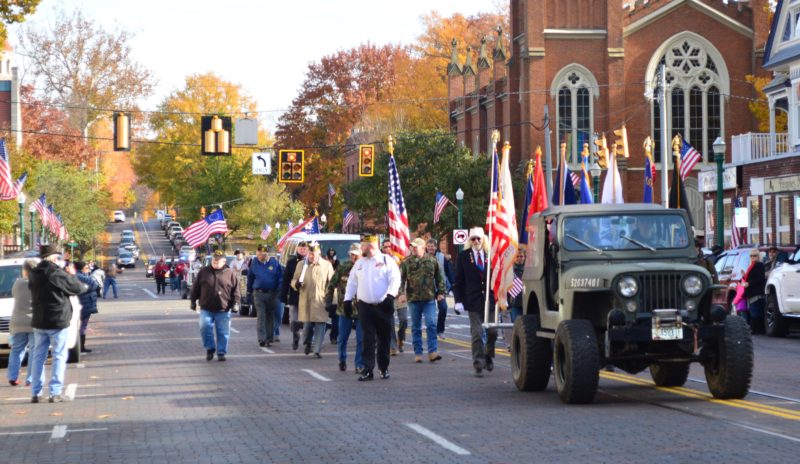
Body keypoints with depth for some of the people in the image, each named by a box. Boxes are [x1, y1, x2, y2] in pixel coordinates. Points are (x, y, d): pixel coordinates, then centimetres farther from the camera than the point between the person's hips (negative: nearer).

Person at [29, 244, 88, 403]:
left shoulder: (34, 274, 6)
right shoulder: (57, 274, -15)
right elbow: (76, 288, -10)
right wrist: (84, 286, 11)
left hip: (39, 322, 6)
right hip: (58, 321, -6)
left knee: (38, 357, 11)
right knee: (59, 357, 0)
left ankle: (35, 393, 10)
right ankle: (55, 393, -4)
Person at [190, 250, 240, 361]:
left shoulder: (229, 274, 3)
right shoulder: (203, 272, 7)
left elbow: (235, 290, 5)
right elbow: (195, 288, 11)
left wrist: (235, 303, -3)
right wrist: (193, 301, 9)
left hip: (223, 310, -1)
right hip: (206, 309, 1)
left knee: (223, 331, 2)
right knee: (205, 327, -12)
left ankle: (221, 352, 13)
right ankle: (210, 348, 7)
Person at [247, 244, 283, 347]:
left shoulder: (274, 263, -2)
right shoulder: (254, 263, 1)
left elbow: (281, 277, 2)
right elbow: (250, 278, 10)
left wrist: (279, 290, -5)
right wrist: (249, 292, 11)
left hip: (272, 294, 0)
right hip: (258, 294, 0)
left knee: (270, 317, 9)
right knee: (261, 317, -9)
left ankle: (269, 339, 18)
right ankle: (262, 339, -14)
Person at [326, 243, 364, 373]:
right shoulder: (342, 268, 1)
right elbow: (331, 285, 7)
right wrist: (328, 302, 2)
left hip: (361, 310, -2)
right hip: (344, 309, 2)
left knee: (361, 340, -2)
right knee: (342, 338, 10)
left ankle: (360, 365, 7)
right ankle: (342, 361, 30)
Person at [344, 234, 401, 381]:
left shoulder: (387, 261, -1)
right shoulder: (359, 263, 13)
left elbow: (395, 279, -9)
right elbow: (352, 282, 17)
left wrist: (390, 296, -21)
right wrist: (348, 299, 10)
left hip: (383, 306, -3)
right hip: (365, 307, 3)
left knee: (384, 339, 5)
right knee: (368, 339, -3)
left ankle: (384, 368, 19)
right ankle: (367, 370, -4)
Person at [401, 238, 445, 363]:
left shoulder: (432, 261, 4)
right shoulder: (406, 262, 2)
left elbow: (439, 278, 10)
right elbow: (401, 279, -1)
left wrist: (440, 292, 5)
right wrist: (400, 293, -12)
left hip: (429, 298, -1)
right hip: (413, 299, 1)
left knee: (431, 324, -9)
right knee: (416, 327, 7)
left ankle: (432, 352, -8)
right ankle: (418, 353, 13)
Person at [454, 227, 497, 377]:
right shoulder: (463, 256, 2)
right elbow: (458, 281, 3)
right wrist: (458, 300, -5)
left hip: (490, 299, 1)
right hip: (473, 301, -1)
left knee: (492, 332, 9)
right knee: (477, 334, -3)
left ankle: (489, 357, 32)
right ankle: (478, 365, -1)